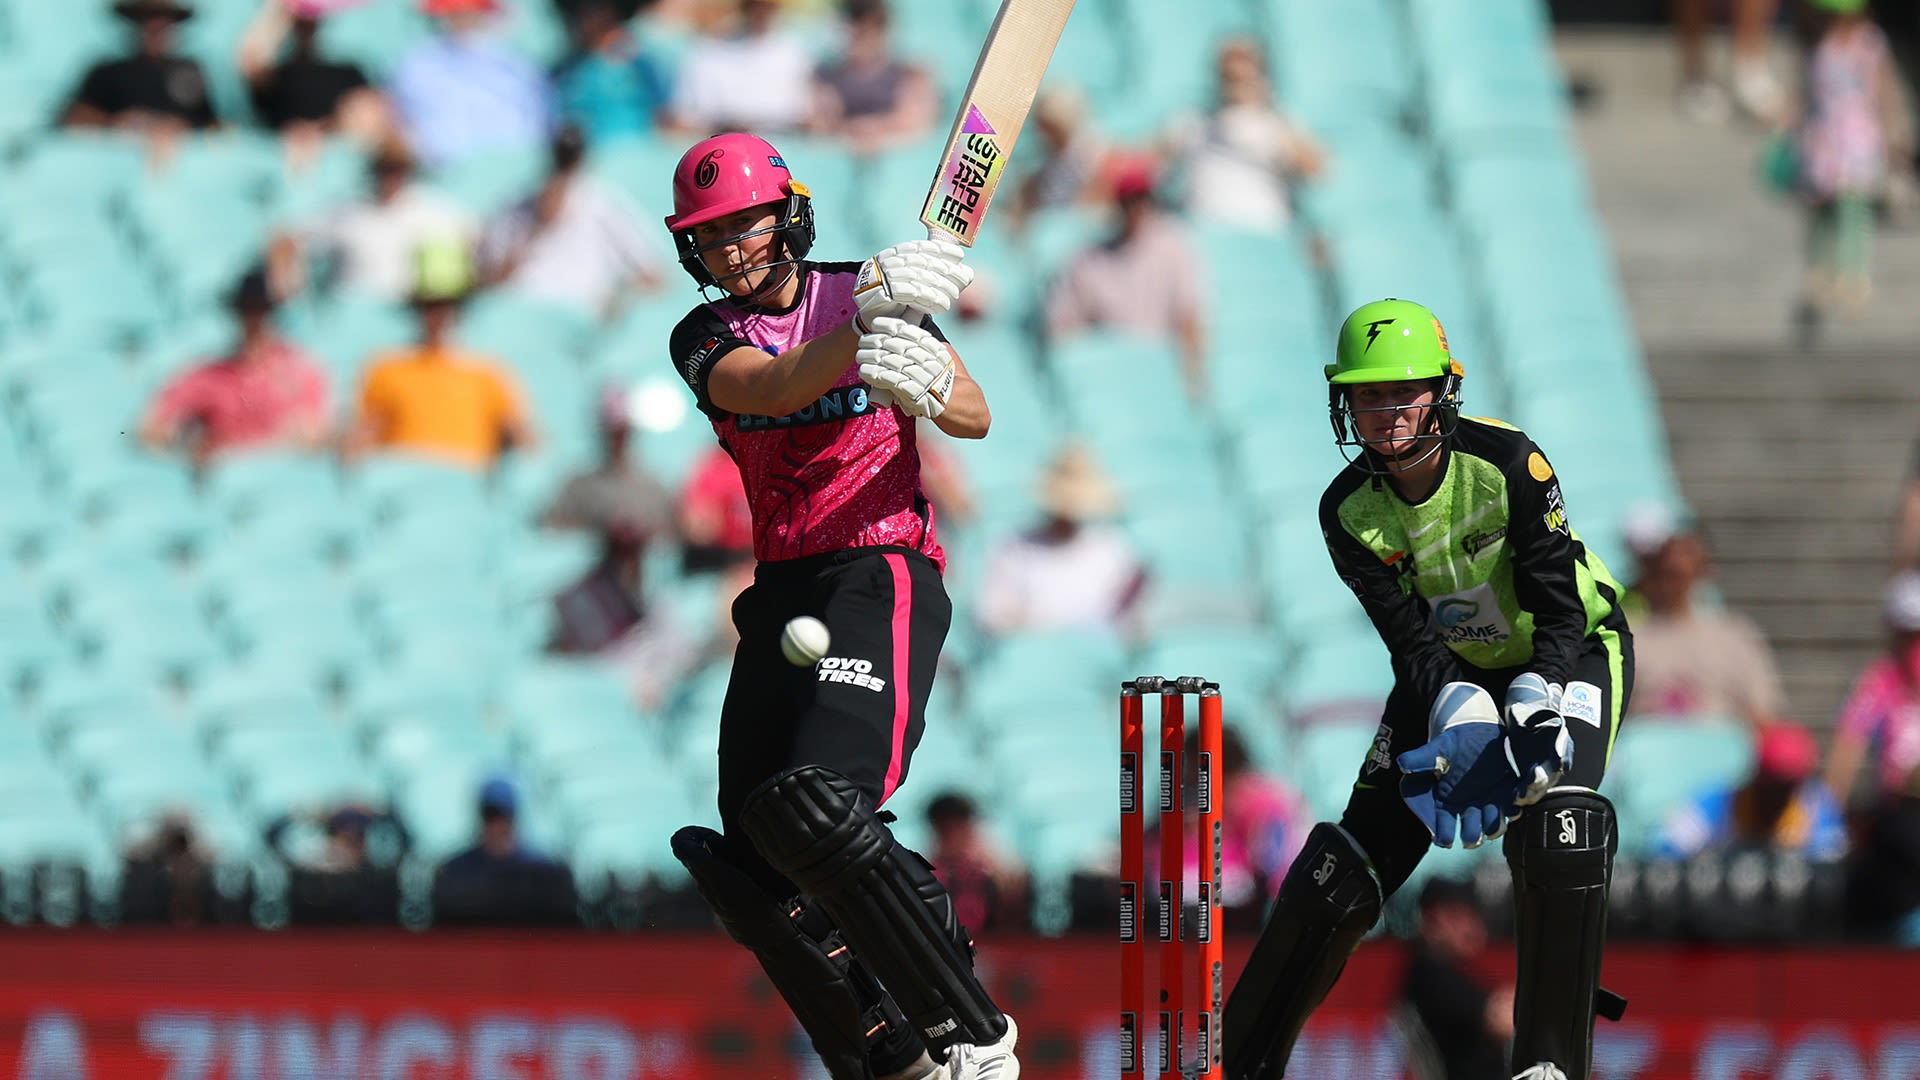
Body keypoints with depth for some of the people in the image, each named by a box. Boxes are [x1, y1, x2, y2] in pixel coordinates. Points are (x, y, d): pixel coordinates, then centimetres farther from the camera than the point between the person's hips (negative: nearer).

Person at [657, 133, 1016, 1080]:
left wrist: (929, 387, -30)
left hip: (882, 573, -5)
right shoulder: (705, 337, 7)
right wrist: (862, 325, -37)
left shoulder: (858, 291, 2)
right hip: (783, 593, 6)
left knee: (818, 812, -27)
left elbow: (976, 418, -6)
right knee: (753, 866, -1)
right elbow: (772, 387, -18)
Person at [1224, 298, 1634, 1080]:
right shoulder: (1350, 510, -16)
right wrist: (1462, 723, -36)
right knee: (1357, 850, -3)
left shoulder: (1506, 462, -26)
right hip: (1455, 670, 3)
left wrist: (1533, 713, -38)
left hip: (1570, 655, -3)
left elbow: (1559, 605, -24)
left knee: (1560, 825, -29)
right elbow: (1411, 637, -19)